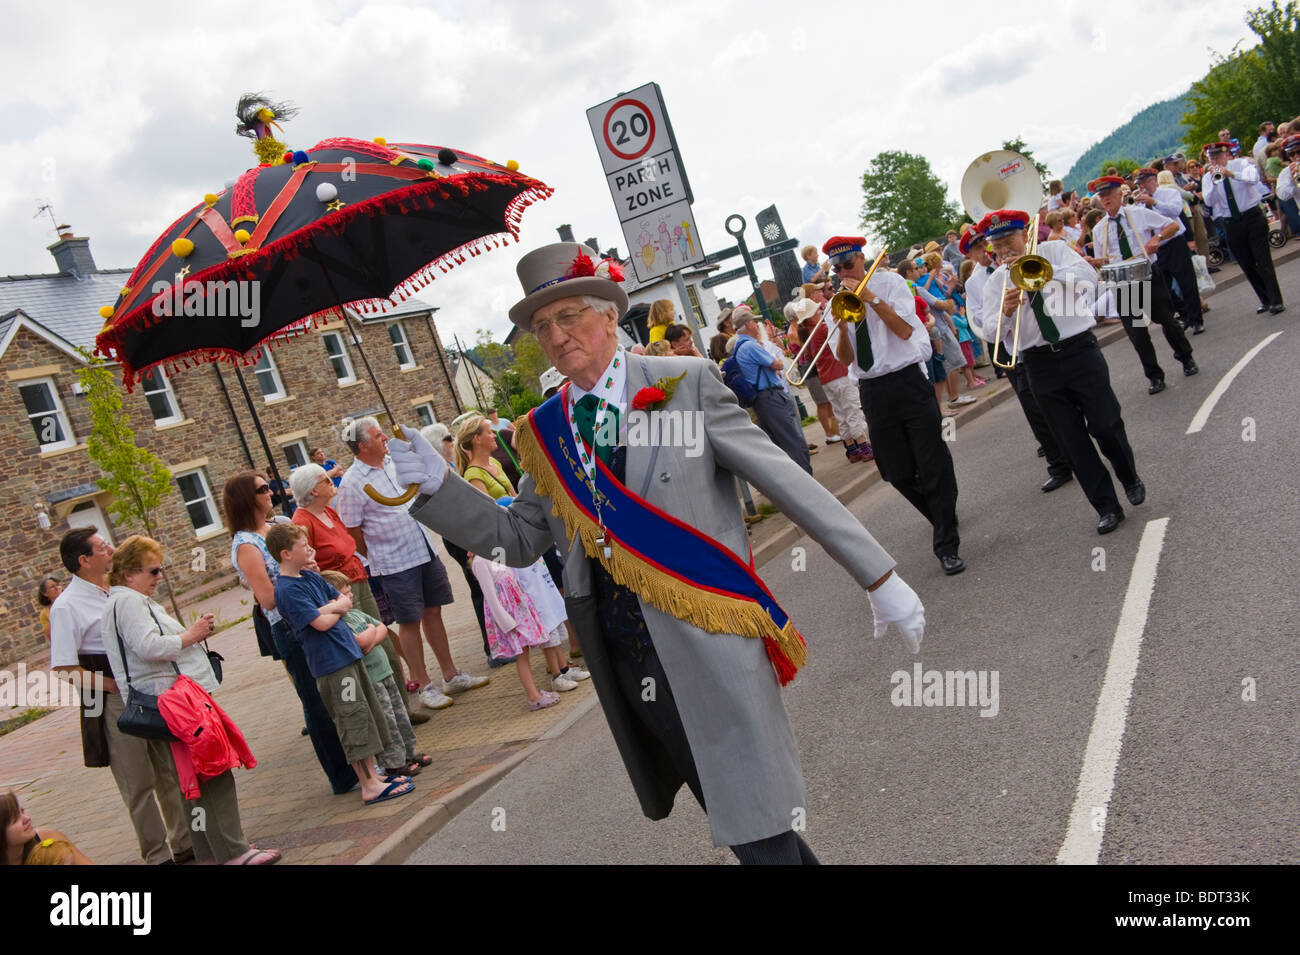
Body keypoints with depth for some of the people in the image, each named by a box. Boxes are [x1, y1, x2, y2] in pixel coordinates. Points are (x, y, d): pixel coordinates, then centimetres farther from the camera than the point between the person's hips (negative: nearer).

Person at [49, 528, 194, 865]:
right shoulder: (67, 606, -12)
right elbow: (64, 669, -16)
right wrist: (116, 686, -17)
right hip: (114, 704, -7)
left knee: (171, 772, 14)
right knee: (139, 783, 3)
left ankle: (186, 842, 28)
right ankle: (157, 855, 17)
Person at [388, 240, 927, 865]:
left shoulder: (685, 384, -4)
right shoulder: (545, 433, 9)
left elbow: (787, 481, -5)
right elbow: (519, 539, 13)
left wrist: (878, 577, -4)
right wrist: (436, 485, -1)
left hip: (708, 651, -4)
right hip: (624, 666, 4)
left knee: (757, 836, -1)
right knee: (727, 812, 15)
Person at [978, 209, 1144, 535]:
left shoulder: (1055, 251, 4)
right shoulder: (995, 282, 7)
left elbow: (1089, 277, -14)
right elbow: (990, 333, -3)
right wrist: (1005, 311, -23)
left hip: (1079, 351, -2)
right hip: (1039, 364, 2)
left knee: (1106, 424, -1)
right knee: (1072, 439, 3)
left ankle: (1130, 478, 29)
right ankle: (1107, 507, 13)